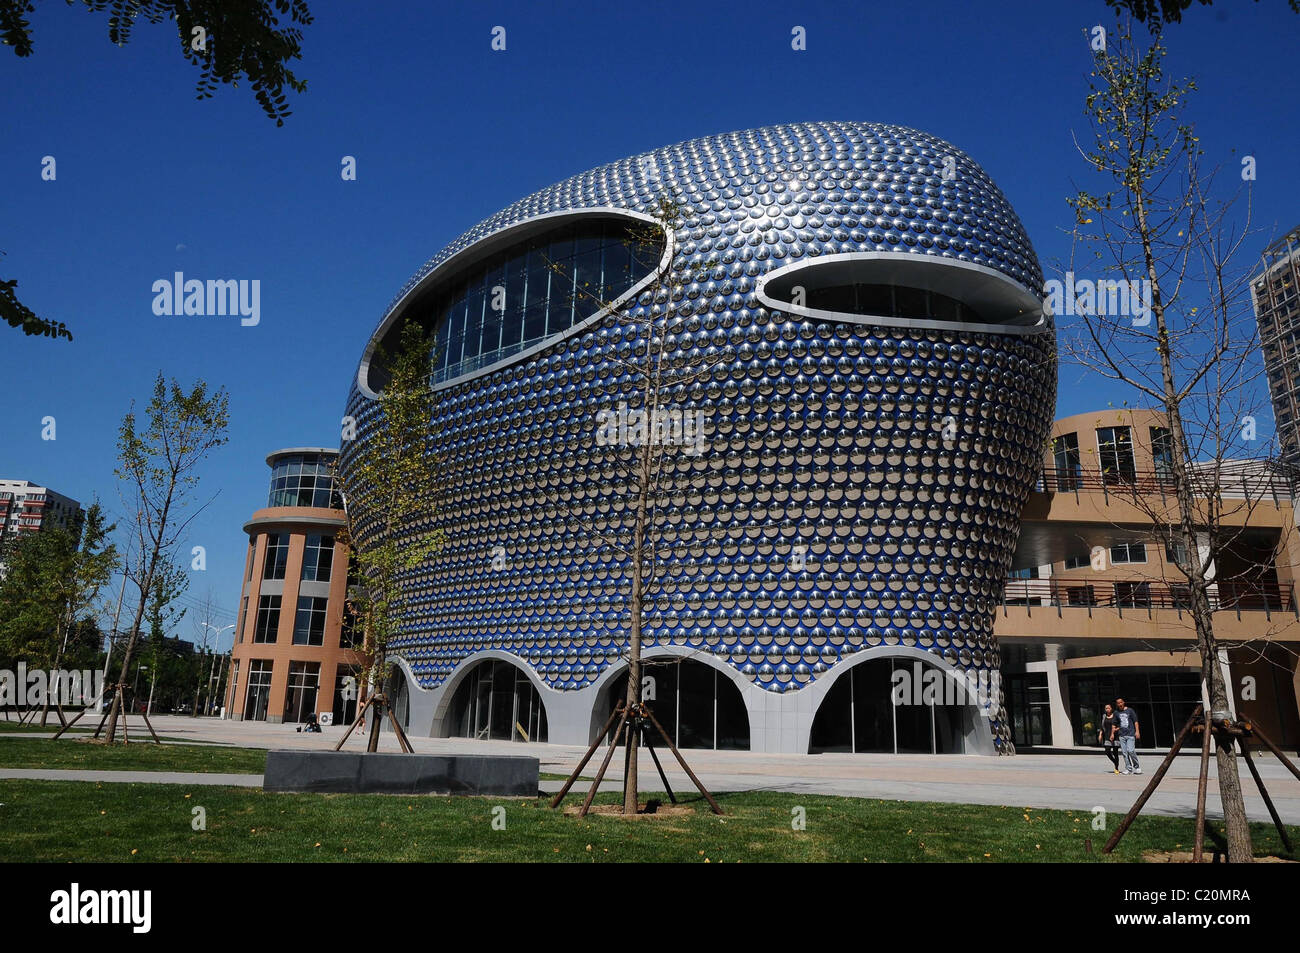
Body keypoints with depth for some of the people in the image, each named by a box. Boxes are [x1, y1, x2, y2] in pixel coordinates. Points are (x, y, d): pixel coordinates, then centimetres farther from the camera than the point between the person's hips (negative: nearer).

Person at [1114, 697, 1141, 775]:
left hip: (1130, 734, -3)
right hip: (1121, 735, 3)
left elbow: (1135, 721, 3)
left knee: (1131, 751, -14)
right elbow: (1115, 724, 20)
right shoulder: (1116, 713, 12)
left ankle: (1136, 767, 4)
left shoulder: (1130, 710, 5)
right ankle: (1128, 769, 5)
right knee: (1124, 752, -1)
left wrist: (1137, 731, -5)